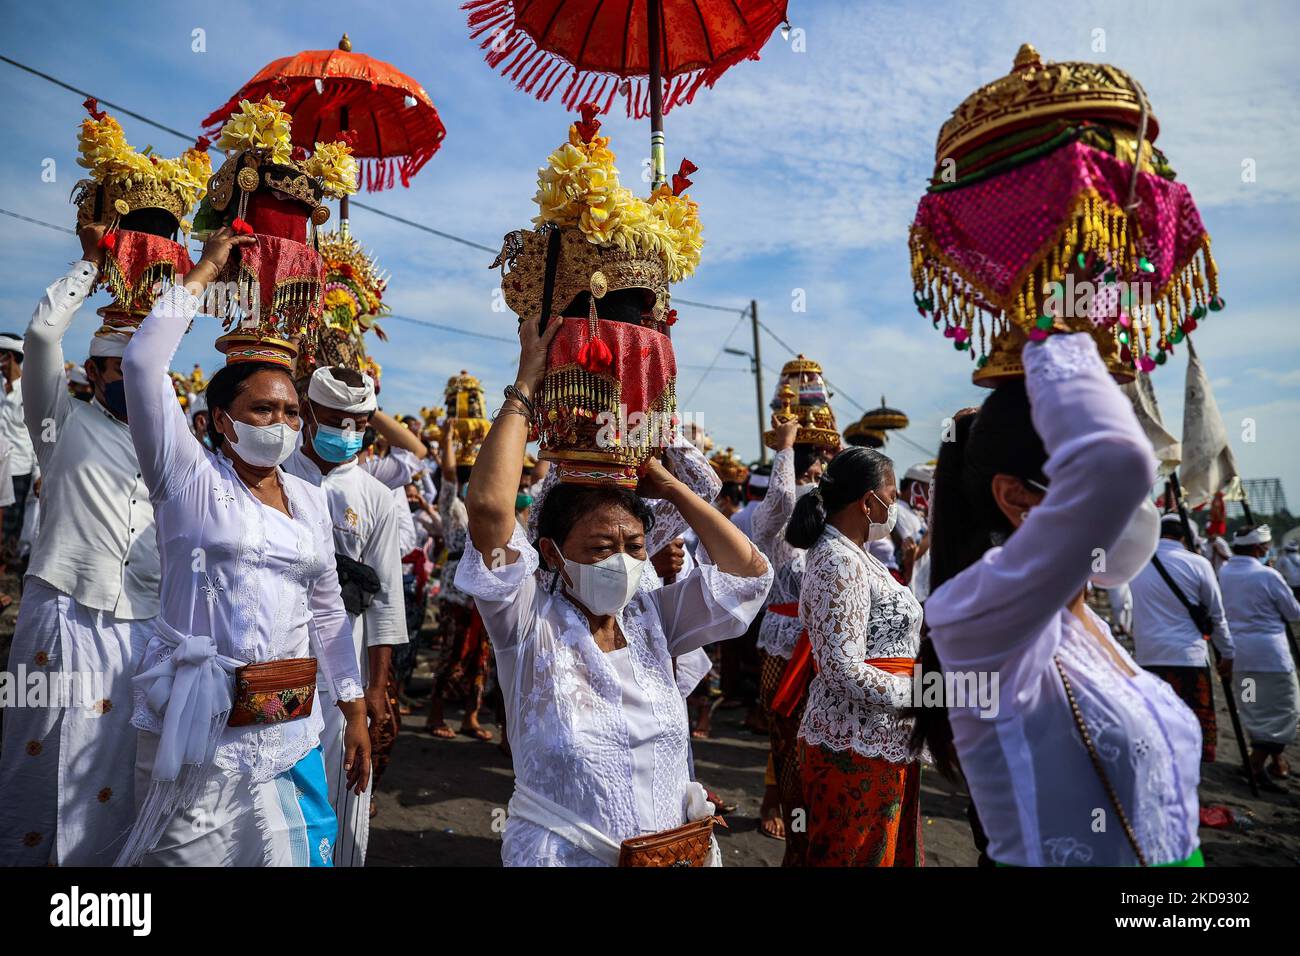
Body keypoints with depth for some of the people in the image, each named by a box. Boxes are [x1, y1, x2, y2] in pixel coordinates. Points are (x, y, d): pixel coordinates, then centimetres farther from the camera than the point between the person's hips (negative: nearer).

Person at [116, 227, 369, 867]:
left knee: (304, 850, 9)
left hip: (292, 726, 4)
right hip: (199, 724, -3)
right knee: (190, 853, 8)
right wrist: (205, 271, -7)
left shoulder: (311, 499, 7)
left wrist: (356, 716, 11)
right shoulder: (188, 478, -3)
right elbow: (142, 364, -16)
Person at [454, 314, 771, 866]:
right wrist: (525, 386, -18)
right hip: (559, 854, -2)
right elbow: (488, 506, -24)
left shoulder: (653, 617, 0)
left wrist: (665, 483, -4)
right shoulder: (530, 623, -11)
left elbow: (748, 570, -5)